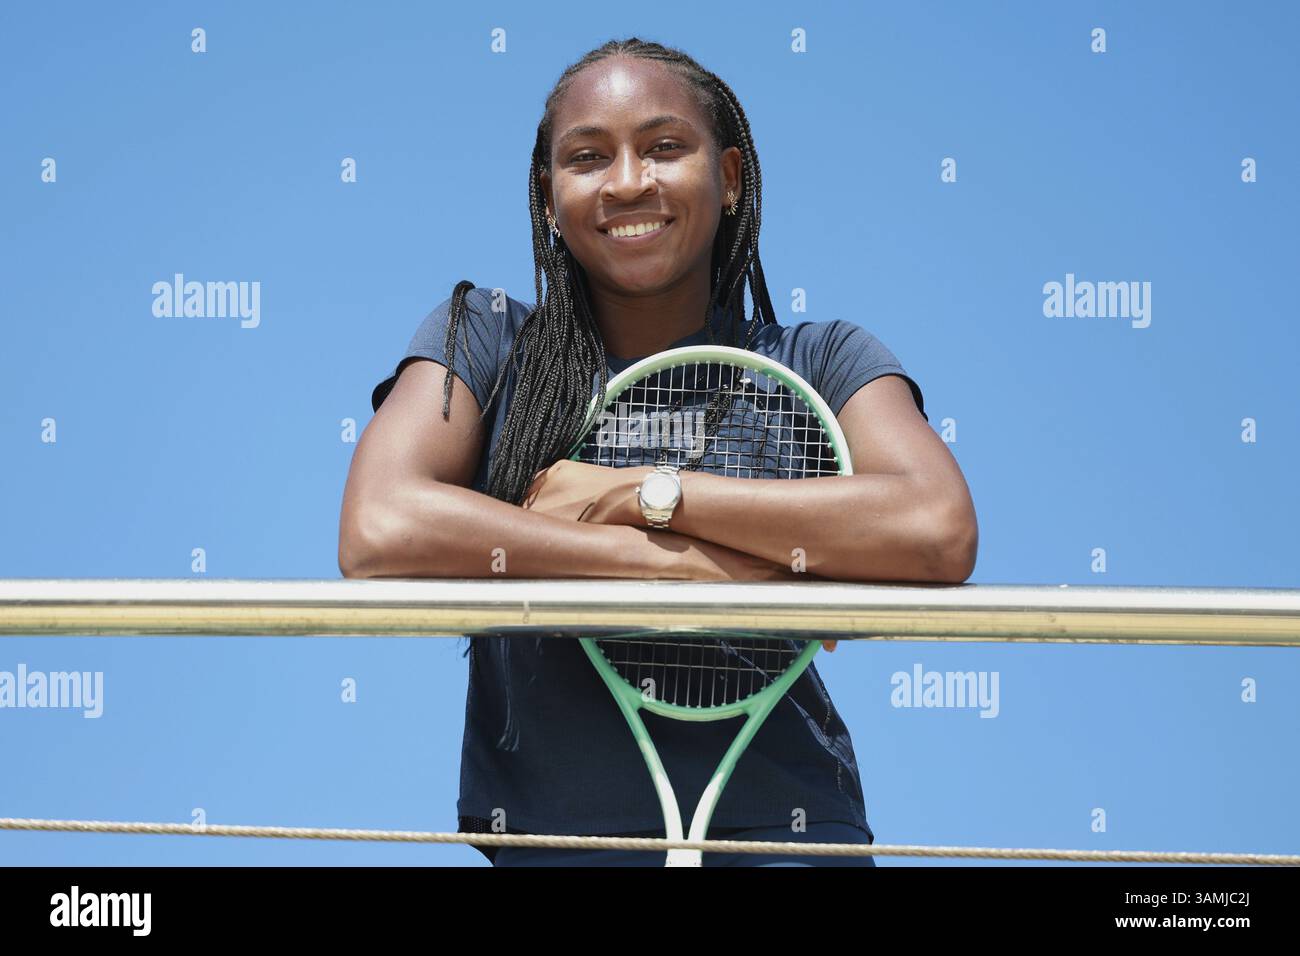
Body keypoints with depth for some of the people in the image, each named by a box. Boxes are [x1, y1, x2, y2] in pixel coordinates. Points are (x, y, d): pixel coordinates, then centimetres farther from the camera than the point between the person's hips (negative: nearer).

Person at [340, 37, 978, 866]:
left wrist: (629, 494, -11)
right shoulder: (486, 342, 7)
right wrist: (684, 563, -14)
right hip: (537, 835, 1)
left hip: (775, 834, -1)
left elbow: (941, 535, -14)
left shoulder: (821, 363, 7)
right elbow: (376, 532, -12)